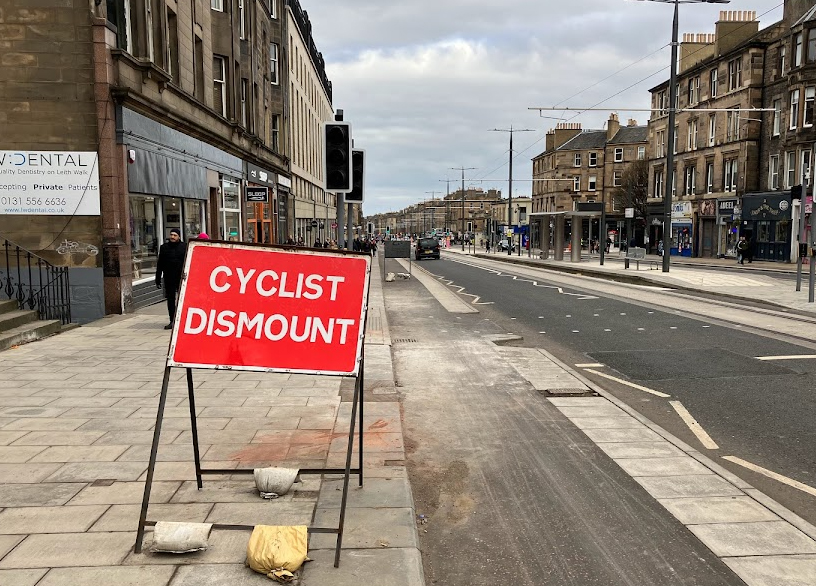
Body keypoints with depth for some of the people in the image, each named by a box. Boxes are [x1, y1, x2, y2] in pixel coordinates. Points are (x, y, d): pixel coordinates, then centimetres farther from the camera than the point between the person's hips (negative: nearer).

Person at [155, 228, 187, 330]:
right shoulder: (164, 247, 9)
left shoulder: (184, 247, 2)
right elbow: (159, 265, 11)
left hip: (181, 278, -3)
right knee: (170, 300, 6)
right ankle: (172, 321, 13)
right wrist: (158, 279, 8)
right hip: (169, 279, 3)